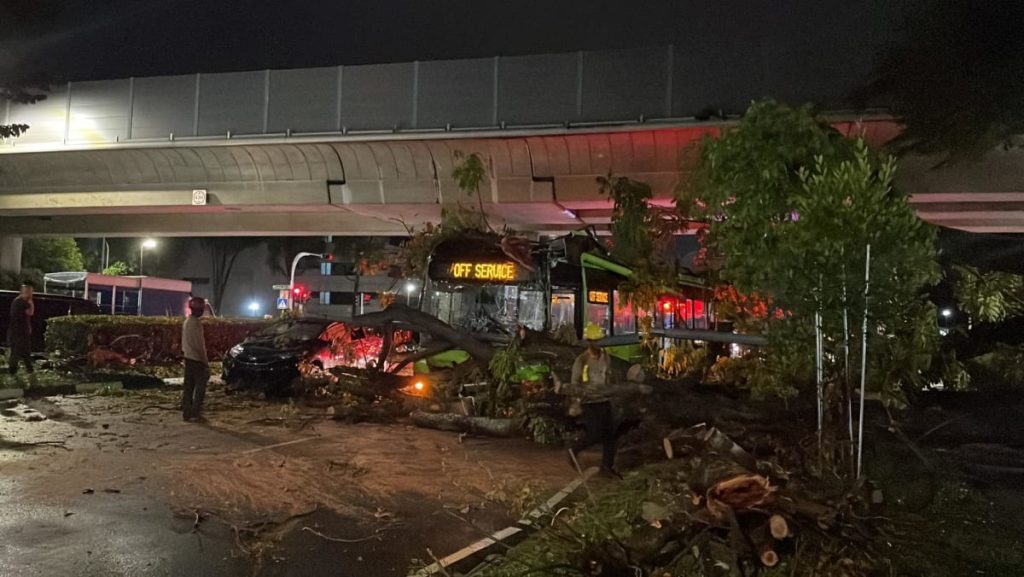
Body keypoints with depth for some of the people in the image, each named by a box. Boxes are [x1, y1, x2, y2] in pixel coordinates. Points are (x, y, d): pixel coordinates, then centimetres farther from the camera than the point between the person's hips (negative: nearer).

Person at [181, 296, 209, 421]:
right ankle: (195, 412, -3)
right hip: (197, 359, -9)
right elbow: (199, 344, -19)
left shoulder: (187, 321, 11)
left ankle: (186, 412, 15)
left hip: (188, 358, 9)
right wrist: (205, 360, -14)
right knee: (200, 386, -3)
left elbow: (185, 342, 16)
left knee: (189, 386, 11)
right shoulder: (196, 322, -18)